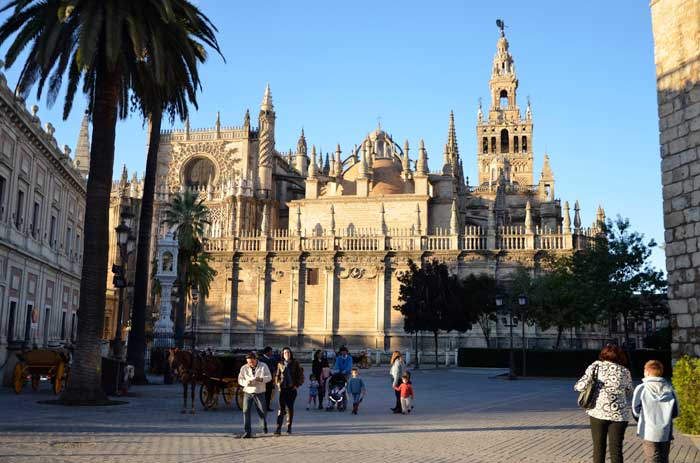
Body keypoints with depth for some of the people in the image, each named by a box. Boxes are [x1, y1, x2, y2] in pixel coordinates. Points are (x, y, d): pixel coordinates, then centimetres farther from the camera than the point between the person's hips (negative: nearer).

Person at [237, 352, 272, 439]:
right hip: (247, 392, 1)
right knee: (246, 412, -9)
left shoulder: (263, 366, -2)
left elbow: (269, 377, -4)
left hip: (260, 393, -1)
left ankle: (264, 427, 35)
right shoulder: (244, 368, 1)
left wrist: (261, 379, -24)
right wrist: (246, 382, -20)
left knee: (262, 411, 6)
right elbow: (240, 380, 2)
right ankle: (247, 432, -5)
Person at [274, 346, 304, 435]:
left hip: (292, 388, 0)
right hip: (283, 389, 0)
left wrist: (297, 385, -5)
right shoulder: (280, 364, 8)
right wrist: (278, 384, 2)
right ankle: (278, 429, -12)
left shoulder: (295, 364, 3)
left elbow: (300, 375, 4)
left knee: (290, 408, 4)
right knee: (281, 408, -9)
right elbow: (277, 375, 16)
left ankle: (289, 427, 15)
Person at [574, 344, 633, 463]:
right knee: (616, 449, 6)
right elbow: (629, 392, 16)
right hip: (619, 413, 1)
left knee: (598, 447, 11)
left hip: (598, 411, -1)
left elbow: (582, 385, -12)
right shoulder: (625, 372, 5)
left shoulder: (596, 366, -1)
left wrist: (576, 386, 9)